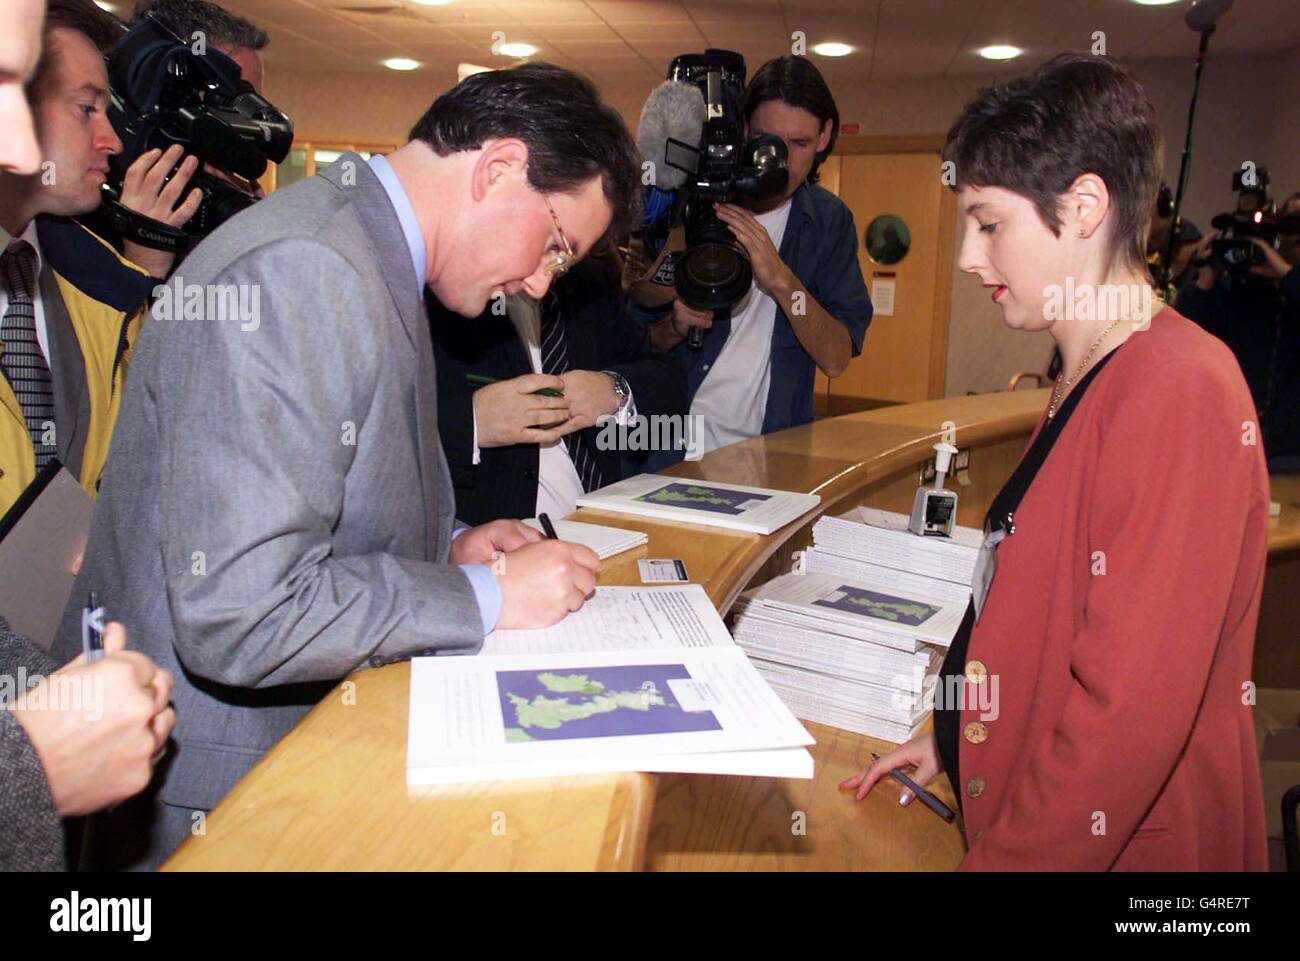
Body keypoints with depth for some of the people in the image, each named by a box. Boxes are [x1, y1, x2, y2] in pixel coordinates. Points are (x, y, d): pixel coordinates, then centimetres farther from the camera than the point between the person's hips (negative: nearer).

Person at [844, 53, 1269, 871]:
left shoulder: (1177, 387, -23)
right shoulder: (1089, 382, 7)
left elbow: (1132, 710, -25)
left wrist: (1001, 860, -17)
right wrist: (956, 740, 13)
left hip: (1121, 844, -8)